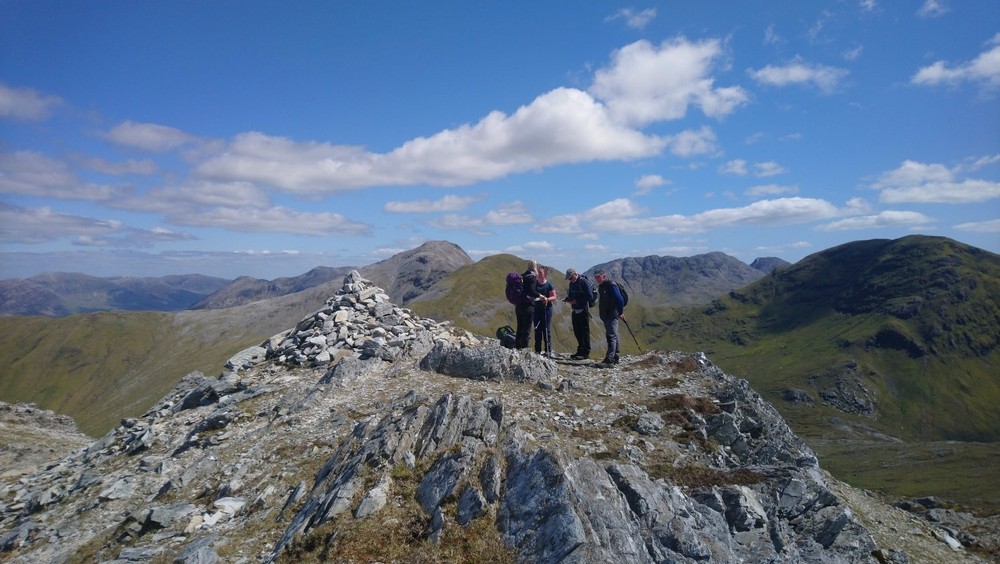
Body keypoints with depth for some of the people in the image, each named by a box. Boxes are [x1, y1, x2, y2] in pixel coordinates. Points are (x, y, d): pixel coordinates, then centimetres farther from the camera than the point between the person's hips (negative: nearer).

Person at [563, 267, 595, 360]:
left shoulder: (584, 282, -12)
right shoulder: (572, 283, 13)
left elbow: (589, 297, -18)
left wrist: (577, 301, -18)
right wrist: (568, 299, 0)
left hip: (583, 310, -8)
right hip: (575, 310, 8)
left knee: (585, 331, -4)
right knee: (577, 331, 12)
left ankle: (586, 353, -1)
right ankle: (580, 350, 22)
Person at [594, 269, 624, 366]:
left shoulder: (611, 285, -12)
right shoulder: (601, 287, 16)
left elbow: (619, 299, -15)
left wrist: (621, 312, -10)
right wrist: (600, 312, 15)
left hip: (612, 315, -10)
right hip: (605, 316, 10)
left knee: (612, 336, -13)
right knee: (612, 336, 14)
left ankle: (609, 360, -18)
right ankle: (615, 358, 21)